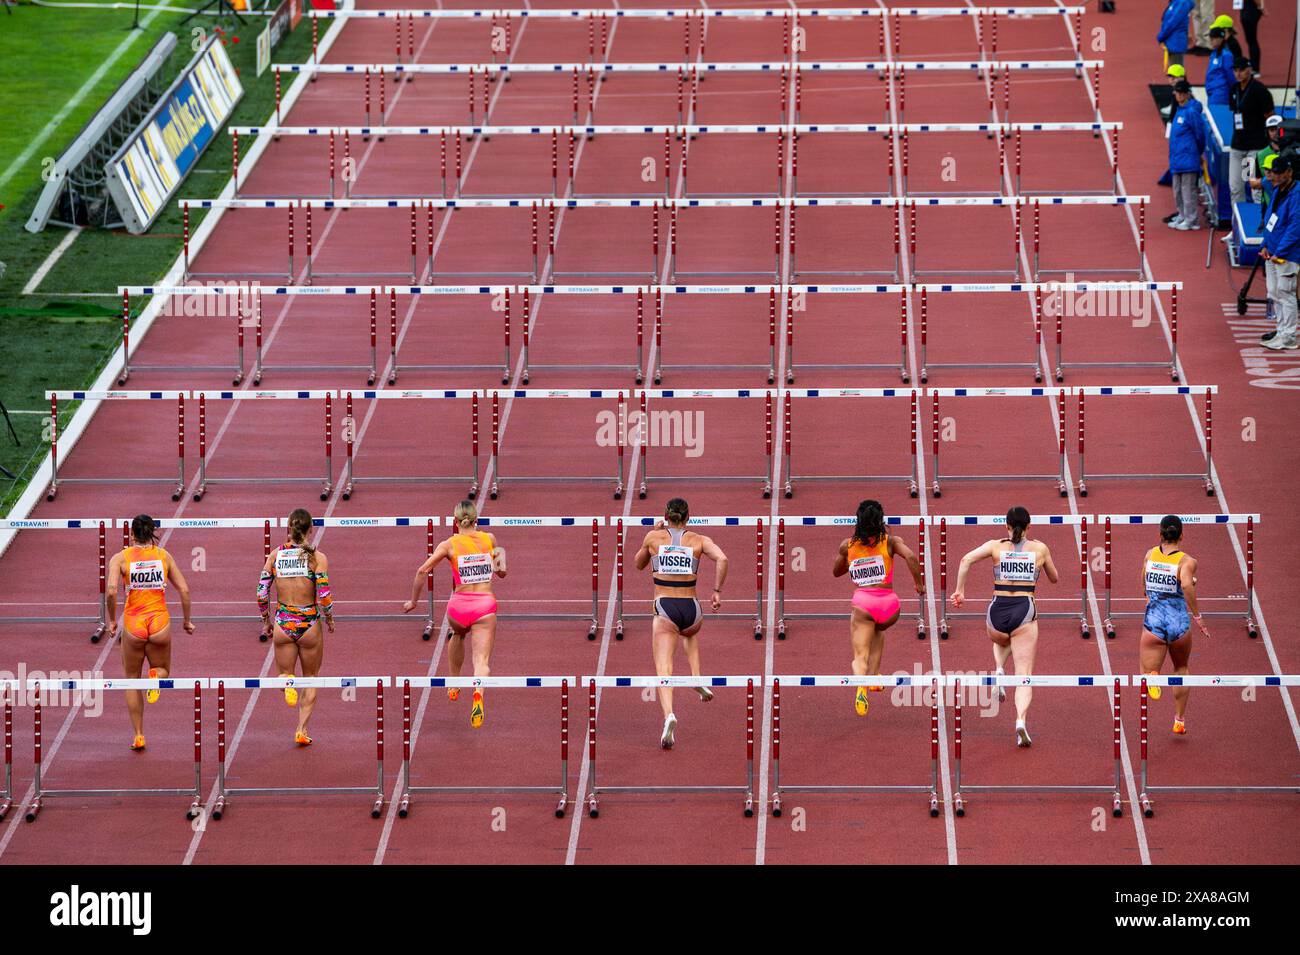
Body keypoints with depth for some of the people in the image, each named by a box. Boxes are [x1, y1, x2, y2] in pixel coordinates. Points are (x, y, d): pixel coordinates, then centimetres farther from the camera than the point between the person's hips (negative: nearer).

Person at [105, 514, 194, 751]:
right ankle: (156, 677, -18)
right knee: (163, 670, 22)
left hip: (133, 624, -1)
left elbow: (111, 591, -16)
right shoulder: (164, 556, 4)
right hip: (160, 623, 1)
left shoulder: (120, 558, -3)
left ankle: (138, 735, 12)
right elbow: (184, 590, 1)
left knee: (132, 681, 16)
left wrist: (112, 620, -2)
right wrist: (187, 620, 14)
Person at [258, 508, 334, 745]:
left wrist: (266, 621, 13)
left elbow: (261, 593, -1)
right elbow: (325, 596, -13)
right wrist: (329, 619, 5)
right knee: (310, 679, 17)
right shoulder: (317, 557, -10)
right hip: (309, 623, -1)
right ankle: (301, 730, 10)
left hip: (282, 623, 1)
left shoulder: (275, 555, -1)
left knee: (284, 673, 16)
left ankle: (286, 682, -22)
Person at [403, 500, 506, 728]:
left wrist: (413, 601, 3)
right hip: (485, 605, -1)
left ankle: (454, 685, 39)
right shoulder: (489, 539, 5)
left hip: (459, 605, 1)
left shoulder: (449, 544, -1)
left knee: (458, 634, 36)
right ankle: (478, 694, -35)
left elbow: (423, 570, -6)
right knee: (482, 660, -4)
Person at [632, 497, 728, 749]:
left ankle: (668, 714, -37)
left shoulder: (654, 537, 5)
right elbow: (721, 559, -12)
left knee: (663, 670, -11)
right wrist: (717, 591, -5)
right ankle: (697, 678, 21)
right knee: (690, 632, 40)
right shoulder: (698, 540, 6)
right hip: (691, 608, 2)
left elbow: (639, 564, 22)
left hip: (664, 608, -2)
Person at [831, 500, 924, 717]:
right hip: (889, 602, 1)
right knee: (878, 629, 36)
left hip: (862, 602, -1)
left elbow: (836, 572, 24)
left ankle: (861, 685, -34)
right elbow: (911, 556, -13)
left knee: (860, 656, -2)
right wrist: (920, 585, -3)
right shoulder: (890, 541, 4)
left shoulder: (847, 545, 9)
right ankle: (874, 676, 25)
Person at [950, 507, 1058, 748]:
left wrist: (960, 591, -4)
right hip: (1025, 612, -1)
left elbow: (967, 559, -11)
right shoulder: (1040, 548, 7)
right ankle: (1021, 721, -25)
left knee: (1001, 642, 40)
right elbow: (1054, 578, 22)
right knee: (1024, 675, -3)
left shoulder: (995, 546, 5)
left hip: (997, 612, 1)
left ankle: (999, 670, 12)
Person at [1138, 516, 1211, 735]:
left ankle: (1152, 677, -38)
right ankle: (1179, 720, 29)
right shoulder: (1187, 561, -7)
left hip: (1153, 619, 1)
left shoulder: (1150, 555, 4)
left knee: (1148, 671, 0)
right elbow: (1186, 584, -26)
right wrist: (1196, 616, -18)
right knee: (1181, 669, 25)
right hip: (1179, 621, -1)